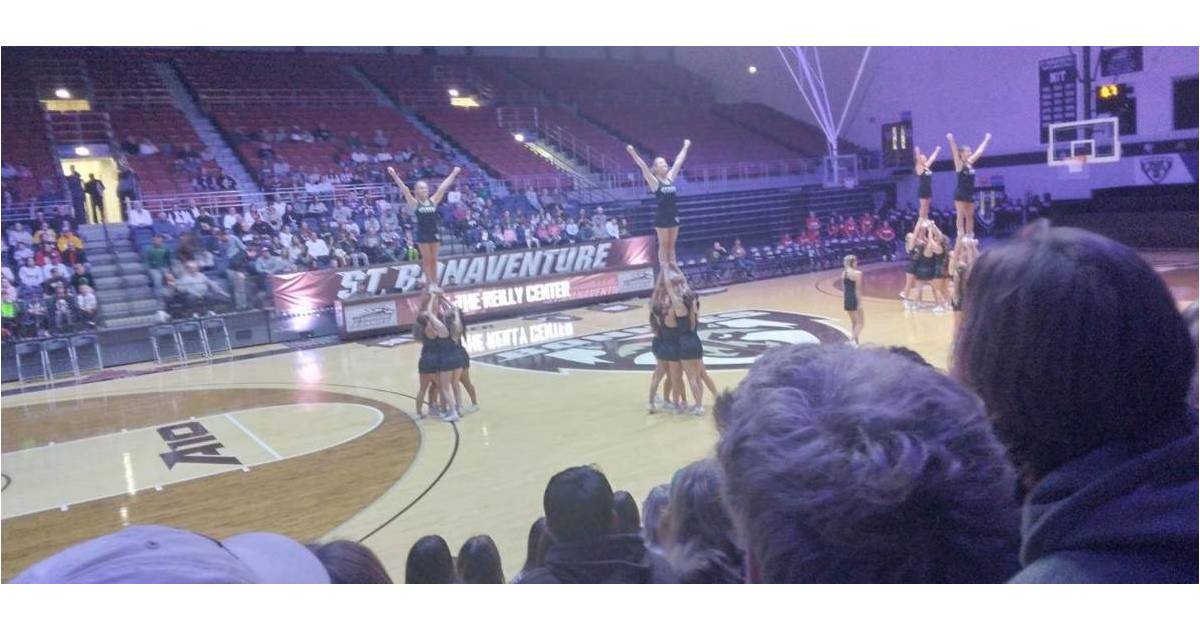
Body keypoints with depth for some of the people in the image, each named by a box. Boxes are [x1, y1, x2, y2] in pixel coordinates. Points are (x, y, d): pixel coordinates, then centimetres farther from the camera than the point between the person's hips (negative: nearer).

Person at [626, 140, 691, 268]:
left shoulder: (670, 177, 10)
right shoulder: (654, 181, -6)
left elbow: (678, 162, 16)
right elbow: (643, 166, -16)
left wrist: (685, 147, 22)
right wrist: (633, 153, -26)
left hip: (674, 215, 6)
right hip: (662, 216, -6)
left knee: (671, 245, 11)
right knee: (663, 245, 1)